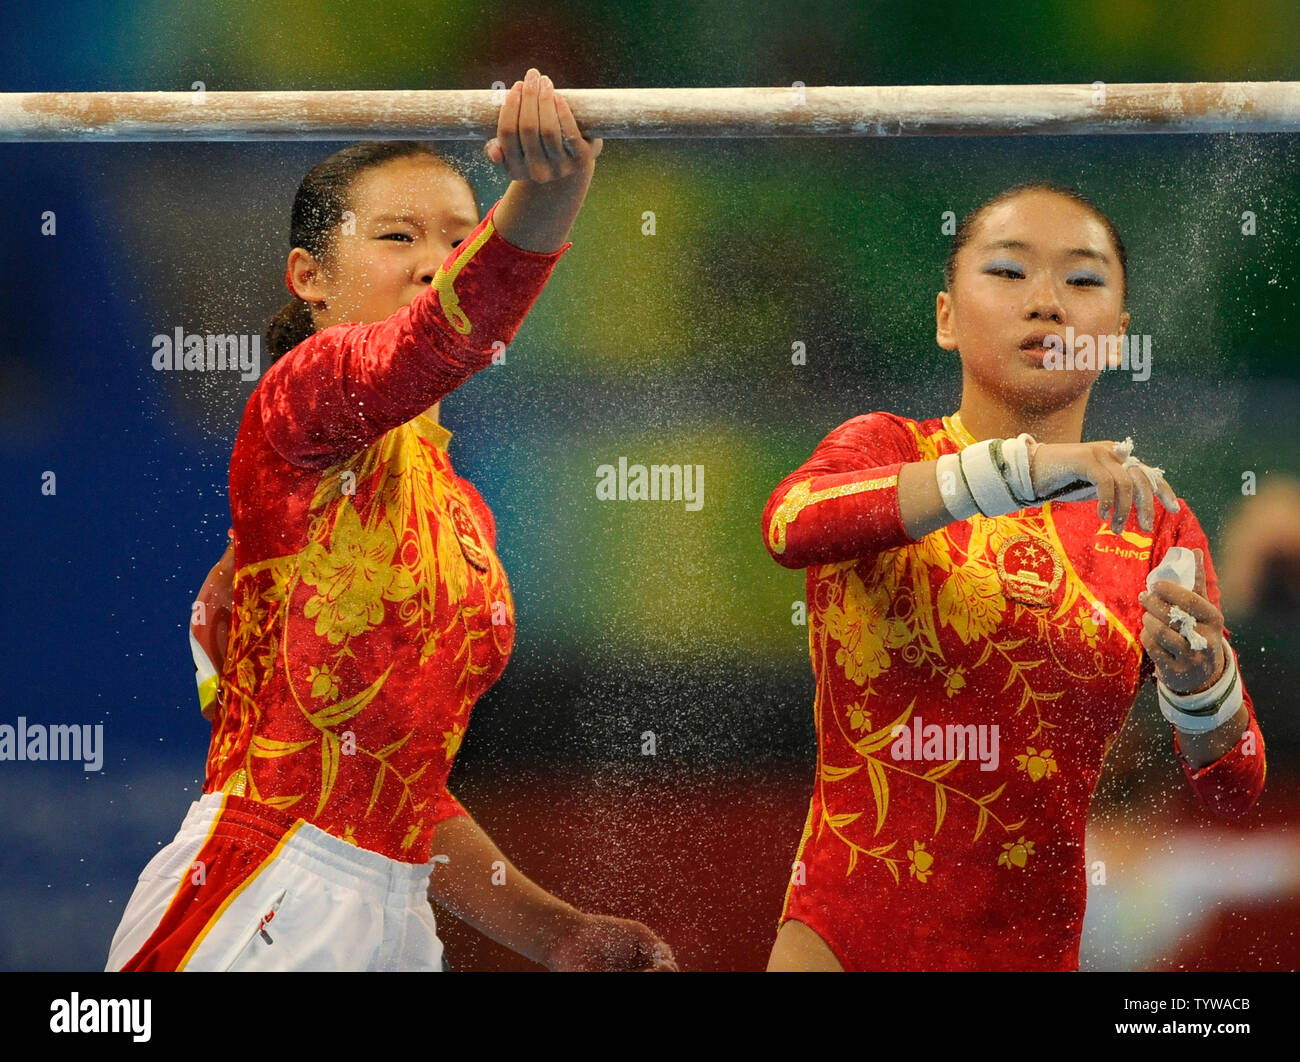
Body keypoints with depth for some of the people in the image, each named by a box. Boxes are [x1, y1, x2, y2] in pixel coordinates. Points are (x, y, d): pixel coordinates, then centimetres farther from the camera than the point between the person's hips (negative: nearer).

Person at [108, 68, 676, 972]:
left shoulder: (462, 513, 18)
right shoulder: (303, 399, -5)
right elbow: (444, 333, -28)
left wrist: (553, 933, 14)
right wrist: (551, 190, -45)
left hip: (387, 925, 8)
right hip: (259, 912, -8)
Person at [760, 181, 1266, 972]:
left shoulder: (1153, 524, 4)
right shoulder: (888, 449, 0)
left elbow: (1234, 789, -1)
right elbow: (792, 525, -24)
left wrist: (1198, 682, -22)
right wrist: (1021, 467, -34)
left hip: (1032, 948, 2)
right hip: (845, 932, -2)